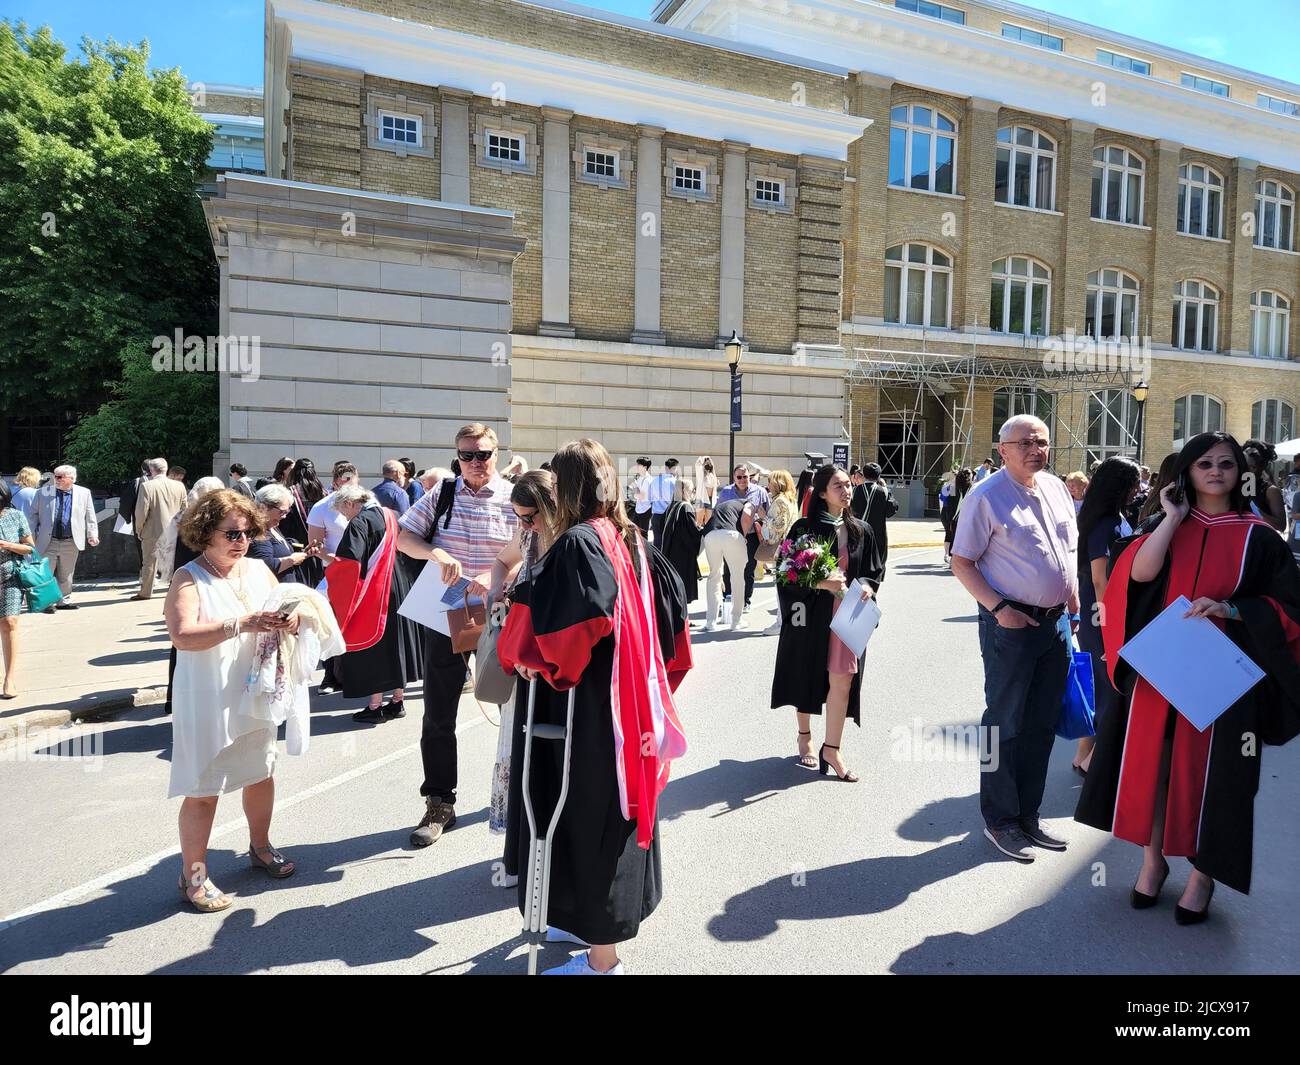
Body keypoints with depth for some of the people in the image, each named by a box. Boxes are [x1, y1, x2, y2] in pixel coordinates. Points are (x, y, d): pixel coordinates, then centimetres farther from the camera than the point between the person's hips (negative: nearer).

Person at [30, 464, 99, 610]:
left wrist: (92, 535, 0)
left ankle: (64, 601, 23)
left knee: (66, 575, 11)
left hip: (71, 543, 1)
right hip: (48, 542, 0)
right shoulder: (43, 492, 3)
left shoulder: (84, 493, 3)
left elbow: (90, 517, 6)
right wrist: (31, 536, 4)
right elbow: (34, 515, 8)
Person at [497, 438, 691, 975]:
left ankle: (602, 957, 17)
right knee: (620, 808, 21)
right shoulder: (633, 540, 6)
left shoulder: (576, 543, -18)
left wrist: (529, 658, -13)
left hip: (587, 708, -9)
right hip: (630, 701, 9)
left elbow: (562, 624, -31)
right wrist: (648, 671, 16)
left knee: (590, 817, 3)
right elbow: (672, 610, 10)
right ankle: (608, 919, 41)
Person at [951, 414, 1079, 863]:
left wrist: (1074, 600, 11)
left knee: (1042, 724, 15)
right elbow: (961, 562, -12)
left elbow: (1071, 549, 20)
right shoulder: (986, 497, -11)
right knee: (1005, 724, 2)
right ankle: (999, 821, 17)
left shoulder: (1056, 488, 10)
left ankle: (1027, 813, 29)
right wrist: (998, 608, -20)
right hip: (1011, 624, -7)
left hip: (1055, 621, 7)